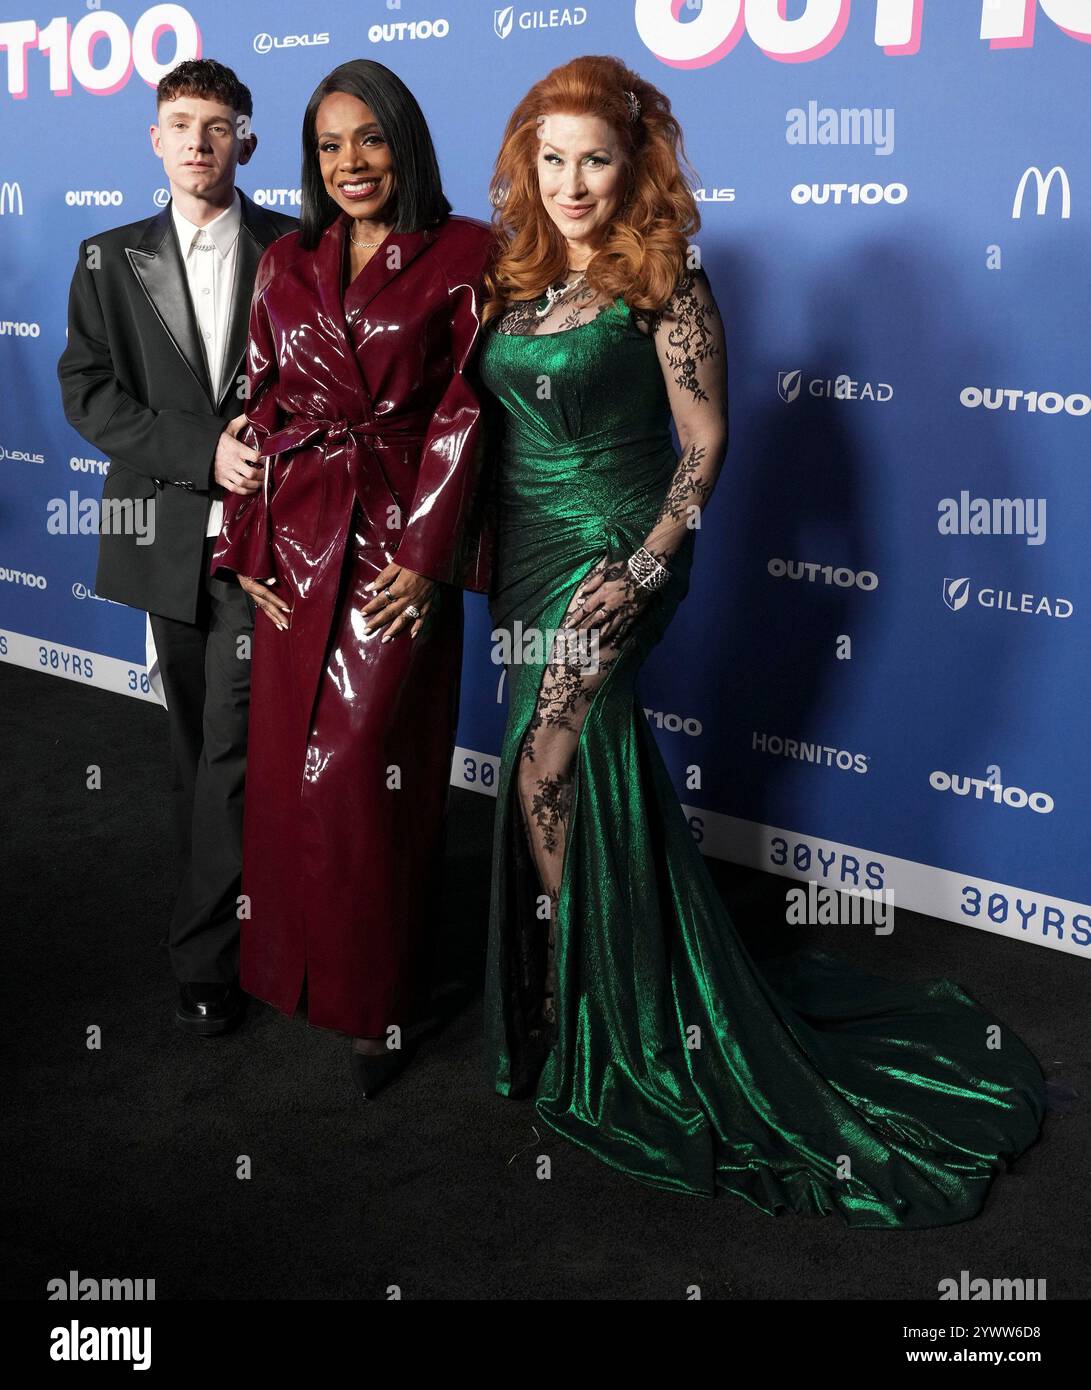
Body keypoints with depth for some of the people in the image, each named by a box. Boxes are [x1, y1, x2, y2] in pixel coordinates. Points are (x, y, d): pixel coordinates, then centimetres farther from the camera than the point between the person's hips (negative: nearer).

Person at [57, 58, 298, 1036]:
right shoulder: (111, 260, 9)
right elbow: (88, 394, -1)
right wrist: (202, 453, -14)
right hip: (170, 533, 3)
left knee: (234, 740, -6)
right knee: (195, 735, 14)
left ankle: (205, 953, 5)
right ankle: (228, 903, 31)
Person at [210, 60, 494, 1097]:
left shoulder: (462, 256, -1)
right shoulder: (286, 263, 12)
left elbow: (465, 411, -6)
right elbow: (260, 408, 10)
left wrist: (426, 554, -12)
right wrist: (246, 547, 3)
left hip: (400, 545, -4)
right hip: (295, 543, 5)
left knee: (367, 775, -5)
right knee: (288, 769, 9)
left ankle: (381, 1002, 13)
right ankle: (299, 967, 30)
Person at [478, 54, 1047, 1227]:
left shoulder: (663, 284, -10)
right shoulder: (517, 279, 9)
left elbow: (704, 445, -10)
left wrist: (644, 568, -17)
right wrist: (482, 552, 7)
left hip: (607, 552, -6)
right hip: (524, 551, 6)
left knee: (543, 769, -8)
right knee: (577, 774, 12)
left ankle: (568, 1007, 11)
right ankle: (586, 990, 29)